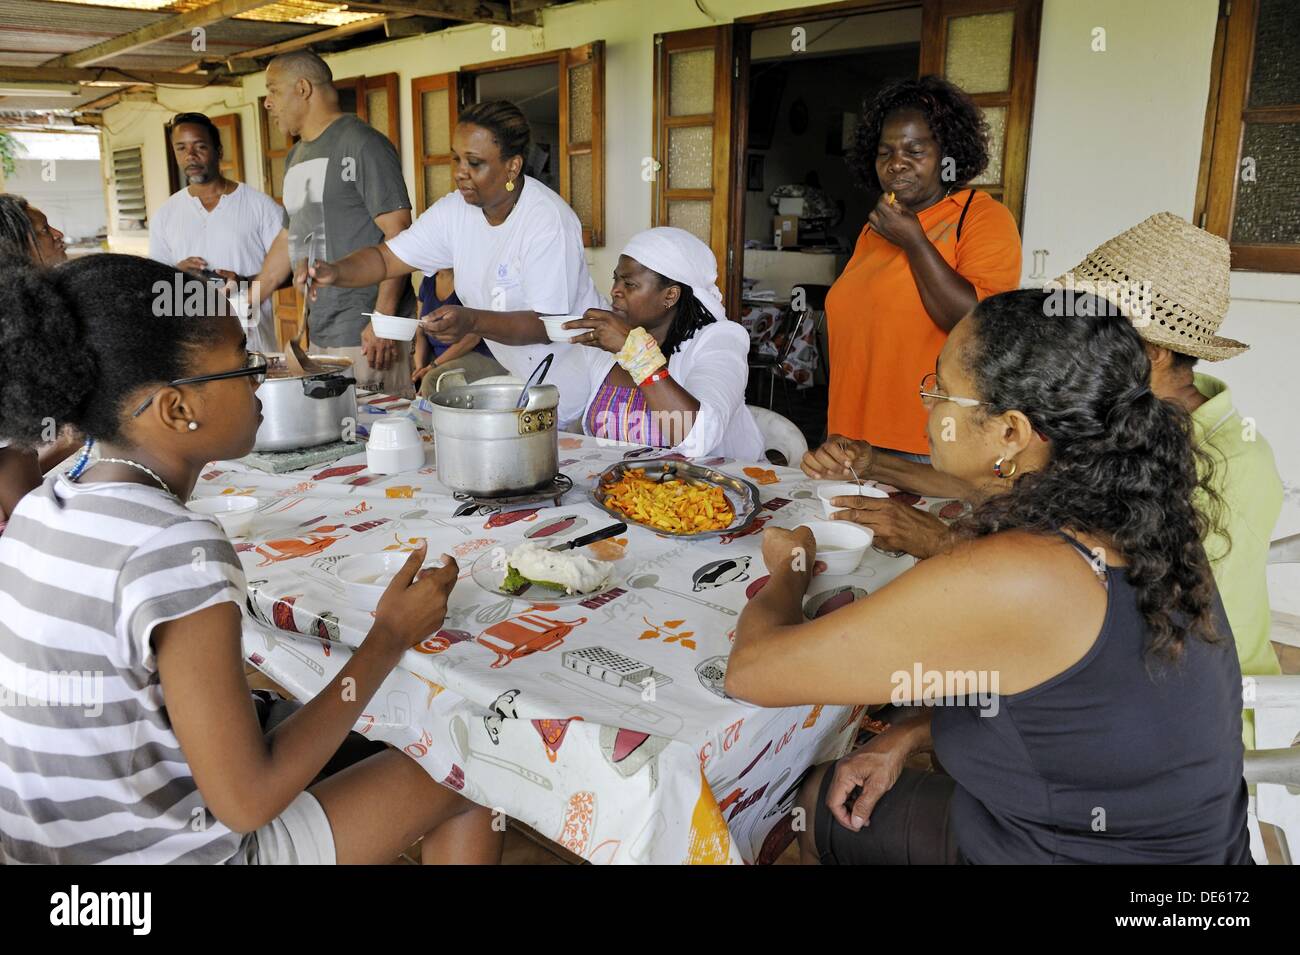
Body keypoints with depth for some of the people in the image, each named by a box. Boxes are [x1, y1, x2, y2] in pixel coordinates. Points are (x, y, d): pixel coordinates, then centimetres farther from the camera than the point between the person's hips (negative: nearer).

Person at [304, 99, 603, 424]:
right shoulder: (454, 211, -2)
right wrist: (334, 271, -19)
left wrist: (472, 321, -41)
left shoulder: (549, 220, -22)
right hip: (524, 375, 6)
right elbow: (386, 258, 1)